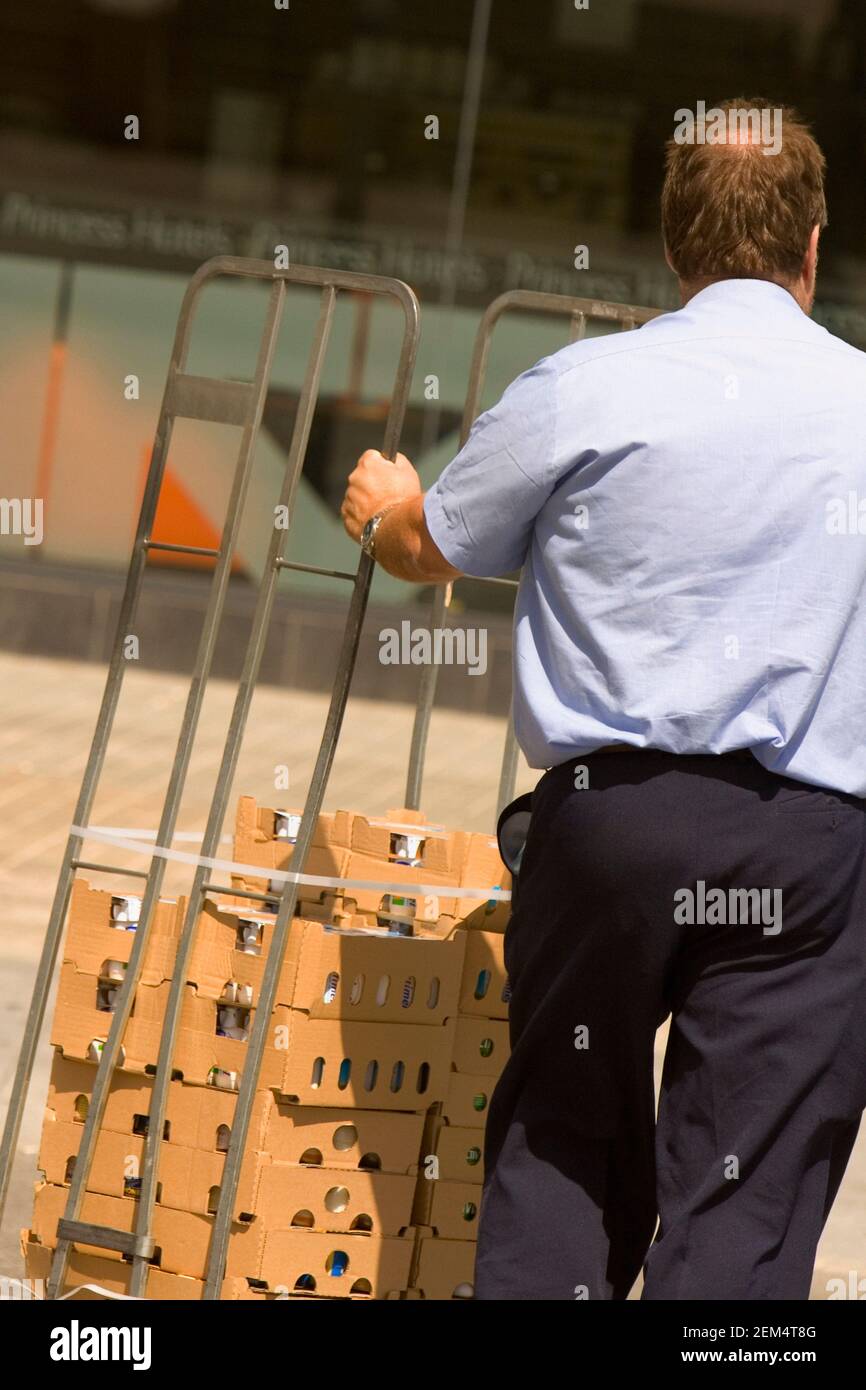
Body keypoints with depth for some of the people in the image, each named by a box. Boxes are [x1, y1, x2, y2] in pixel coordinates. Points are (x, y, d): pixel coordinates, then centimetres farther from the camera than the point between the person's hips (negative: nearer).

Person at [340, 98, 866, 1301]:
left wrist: (383, 509, 38)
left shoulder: (583, 389, -1)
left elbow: (429, 550, 14)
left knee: (561, 1150, 15)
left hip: (611, 807, 0)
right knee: (745, 1197, 0)